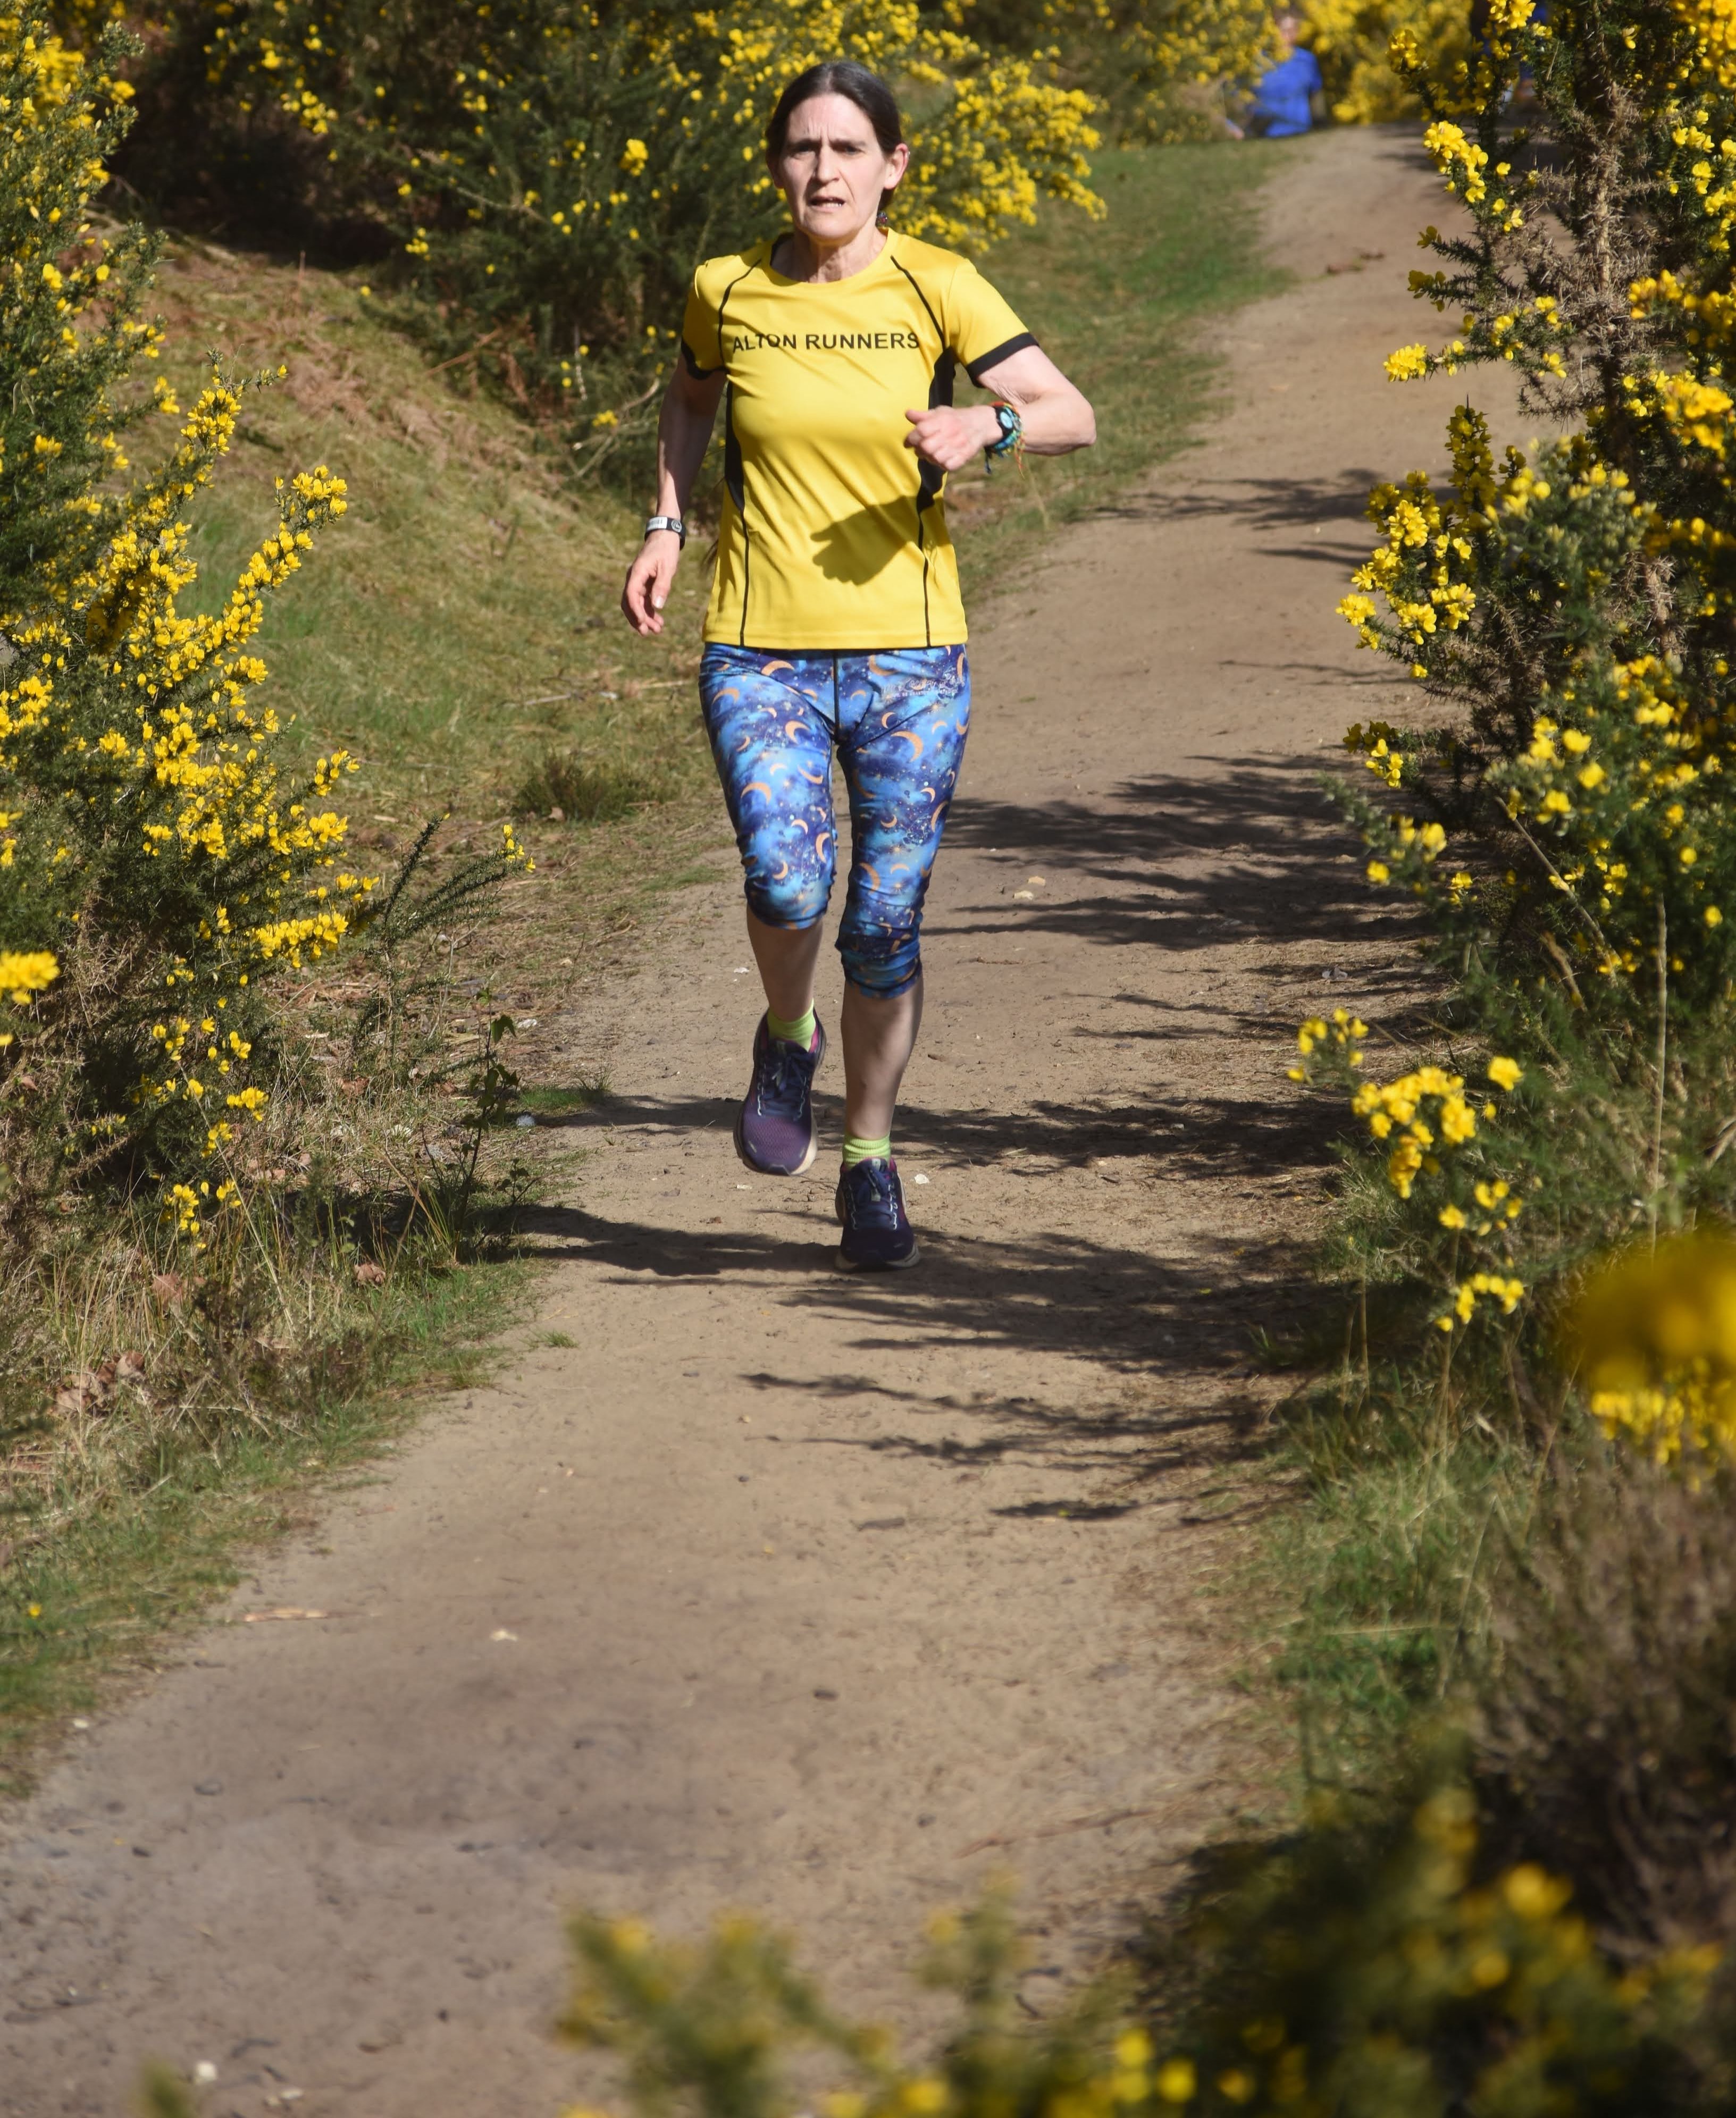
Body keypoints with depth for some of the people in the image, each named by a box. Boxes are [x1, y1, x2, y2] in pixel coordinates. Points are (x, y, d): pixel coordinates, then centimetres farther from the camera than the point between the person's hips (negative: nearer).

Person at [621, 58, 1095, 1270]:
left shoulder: (936, 291, -4)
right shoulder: (729, 293, 2)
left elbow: (1074, 417, -8)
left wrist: (985, 425, -28)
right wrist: (668, 527, 10)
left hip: (907, 655, 0)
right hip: (760, 655, 0)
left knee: (887, 924, 2)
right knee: (788, 880, -22)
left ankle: (871, 1167, 24)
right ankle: (787, 1041, 12)